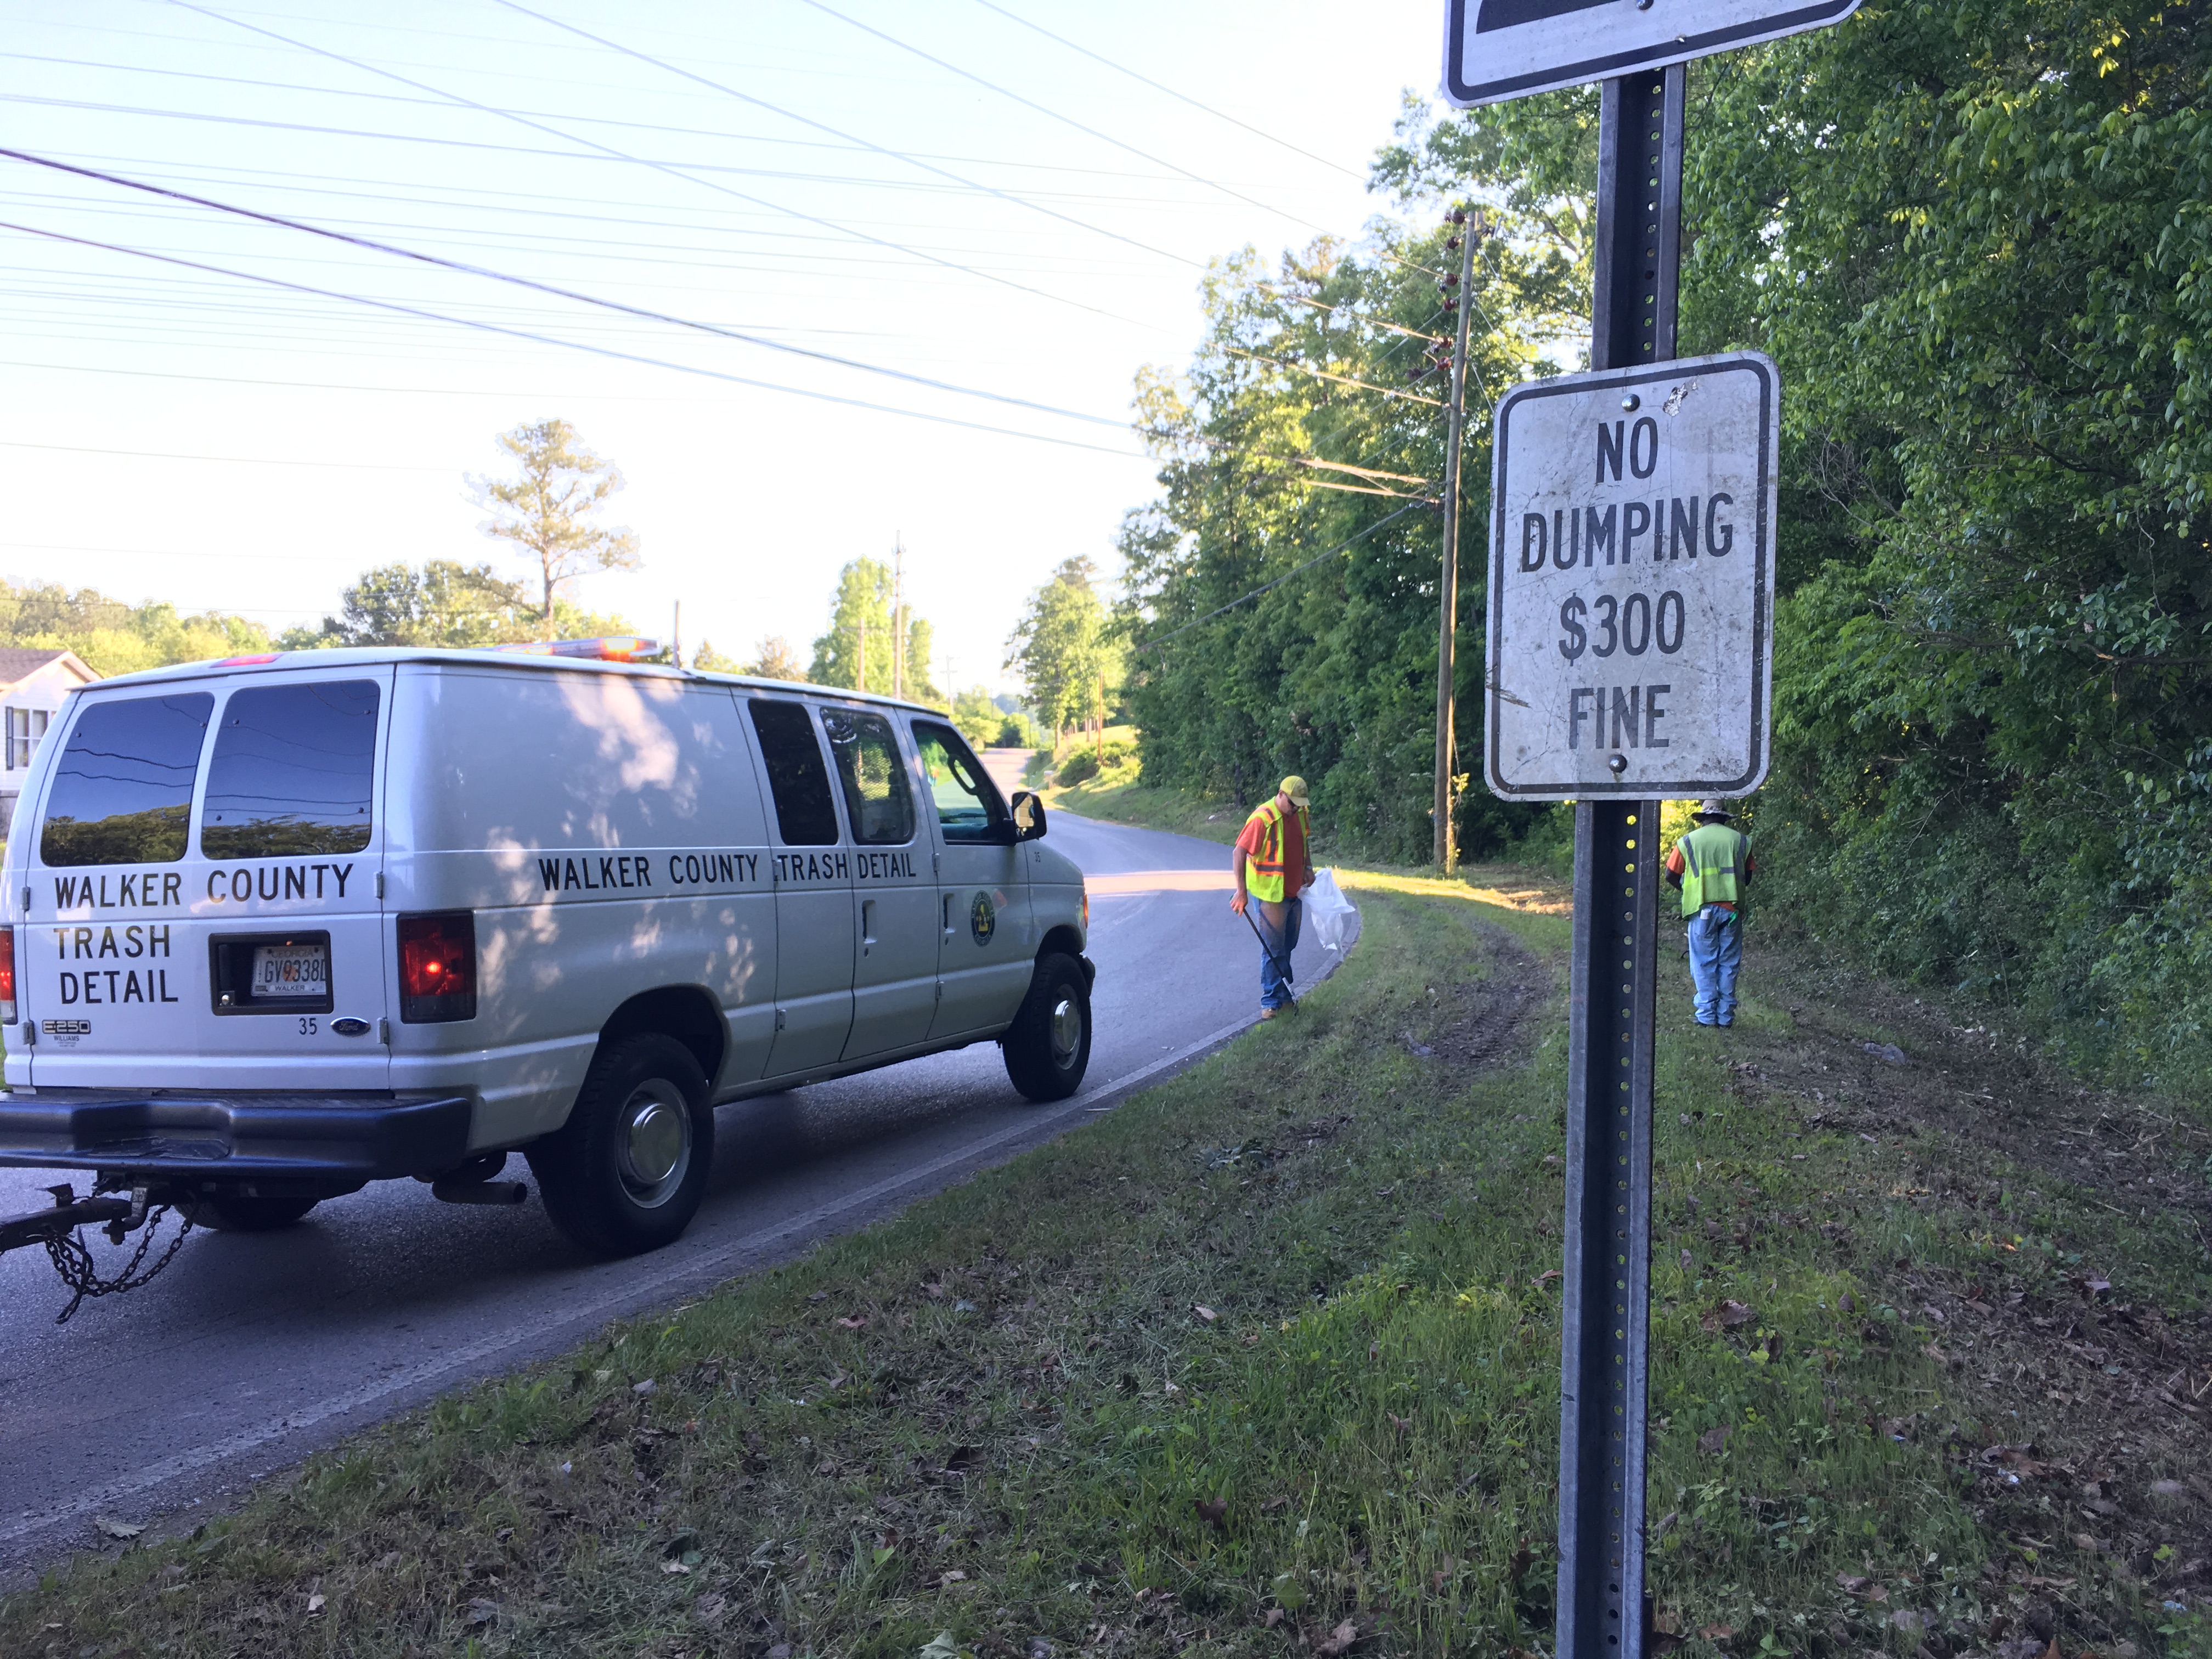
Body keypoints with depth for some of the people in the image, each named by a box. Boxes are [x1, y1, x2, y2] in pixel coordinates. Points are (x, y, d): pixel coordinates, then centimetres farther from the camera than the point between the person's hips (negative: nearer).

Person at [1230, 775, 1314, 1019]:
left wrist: (1308, 867, 8)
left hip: (1295, 892, 7)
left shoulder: (1300, 815, 2)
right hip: (1271, 894, -7)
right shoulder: (1262, 818, -21)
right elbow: (1239, 853, -22)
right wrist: (1242, 891, -26)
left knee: (1288, 946, 16)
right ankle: (1270, 1001, 4)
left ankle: (1284, 994, 28)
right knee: (1273, 950, -4)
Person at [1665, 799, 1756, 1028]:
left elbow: (1671, 876, 3)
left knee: (1704, 963, 4)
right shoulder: (1741, 840, 6)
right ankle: (1726, 1015, 8)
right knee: (1728, 963, 8)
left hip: (1702, 908, -1)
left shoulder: (1688, 841, 2)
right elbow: (1747, 878, 10)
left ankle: (1707, 1014, 2)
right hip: (1731, 909, 1)